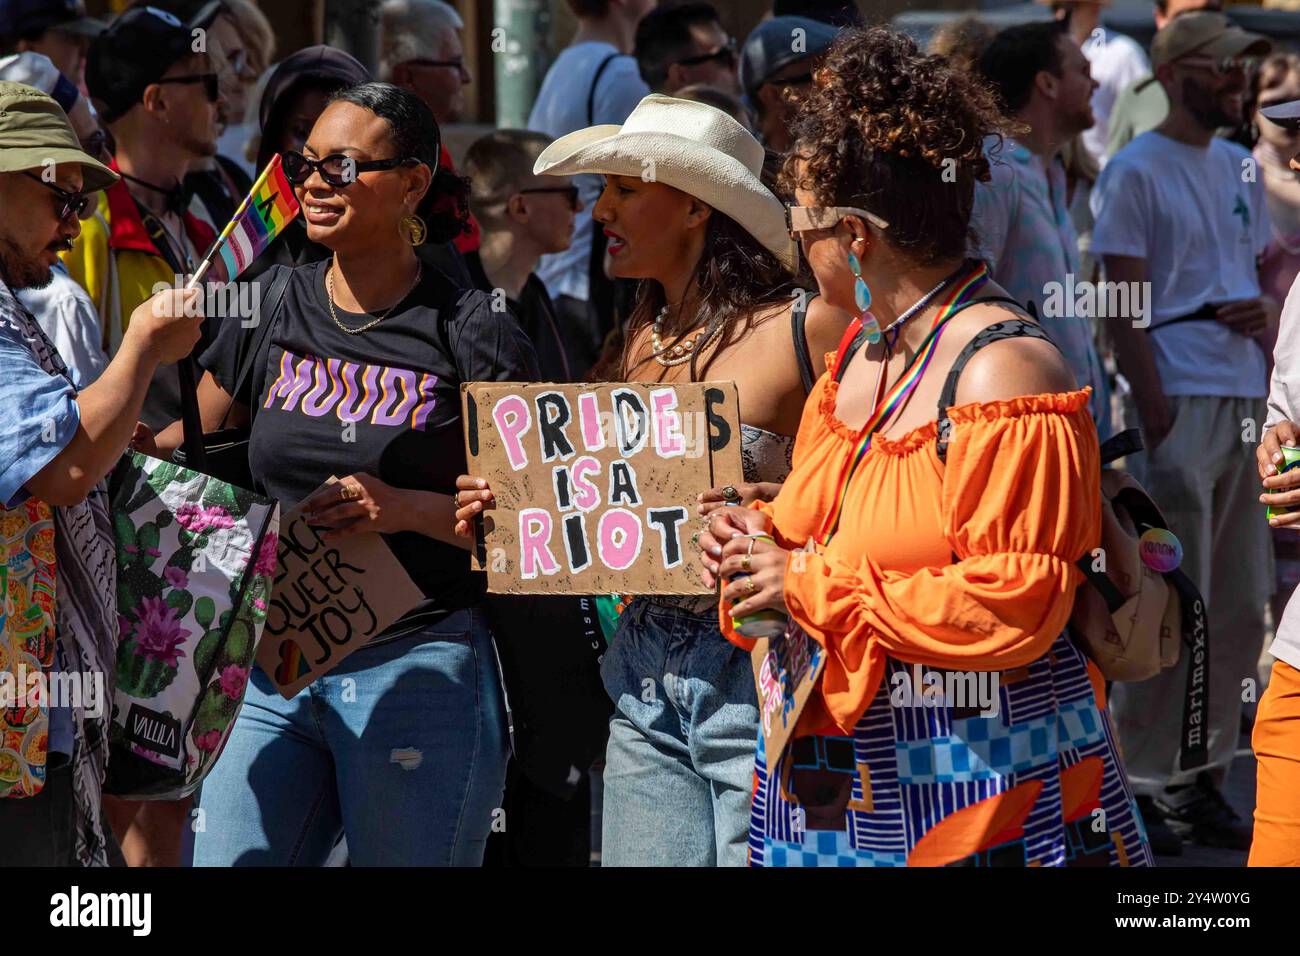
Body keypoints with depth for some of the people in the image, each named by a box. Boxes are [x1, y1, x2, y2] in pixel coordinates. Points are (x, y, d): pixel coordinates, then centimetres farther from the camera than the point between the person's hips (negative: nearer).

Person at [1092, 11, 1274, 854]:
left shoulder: (1242, 169, 16)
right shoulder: (1137, 172, -7)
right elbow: (1126, 307, -11)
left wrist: (1269, 309, 0)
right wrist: (1156, 414, -18)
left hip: (1247, 401, 8)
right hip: (1180, 404, -8)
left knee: (1240, 610, 11)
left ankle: (1204, 777, 20)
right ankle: (1145, 783, 3)